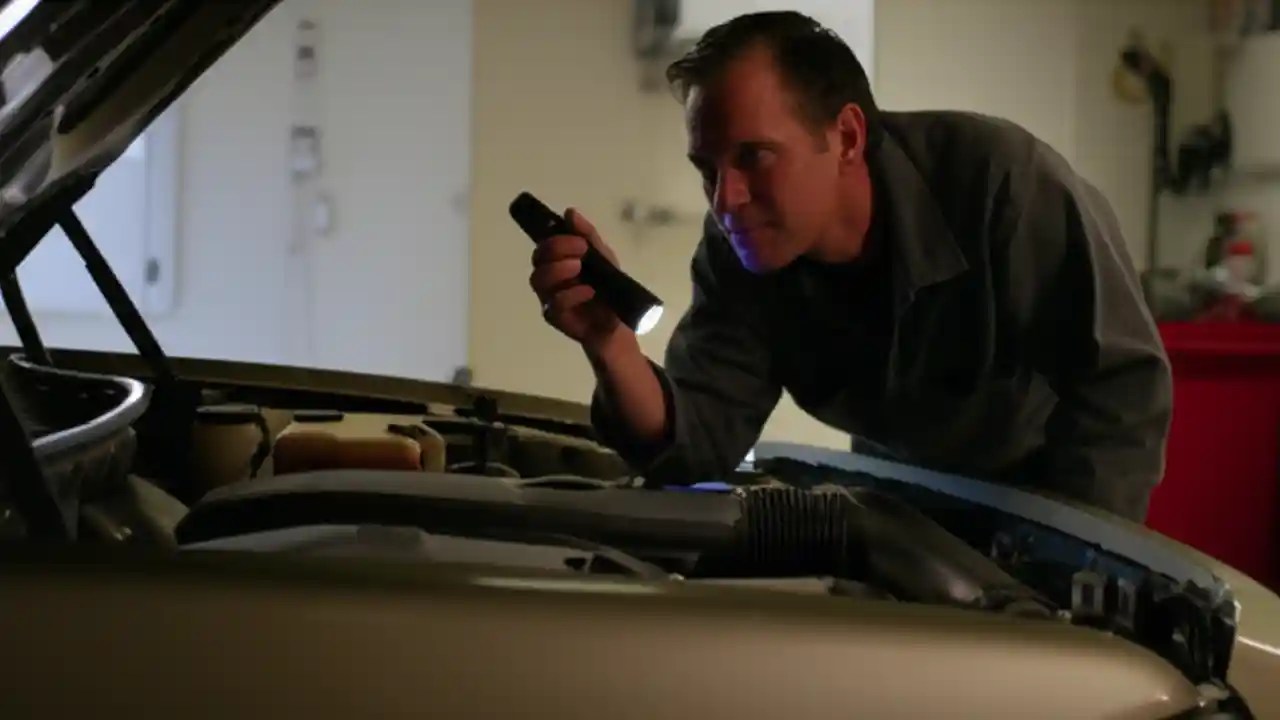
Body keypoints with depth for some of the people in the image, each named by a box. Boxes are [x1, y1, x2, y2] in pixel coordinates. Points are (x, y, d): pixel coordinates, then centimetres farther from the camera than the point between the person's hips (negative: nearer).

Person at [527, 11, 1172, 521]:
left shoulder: (1000, 181, -32)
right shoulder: (740, 248, -18)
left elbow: (1123, 384, -26)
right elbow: (701, 449, -22)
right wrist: (611, 344, -41)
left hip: (1054, 499, -3)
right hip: (908, 502, 4)